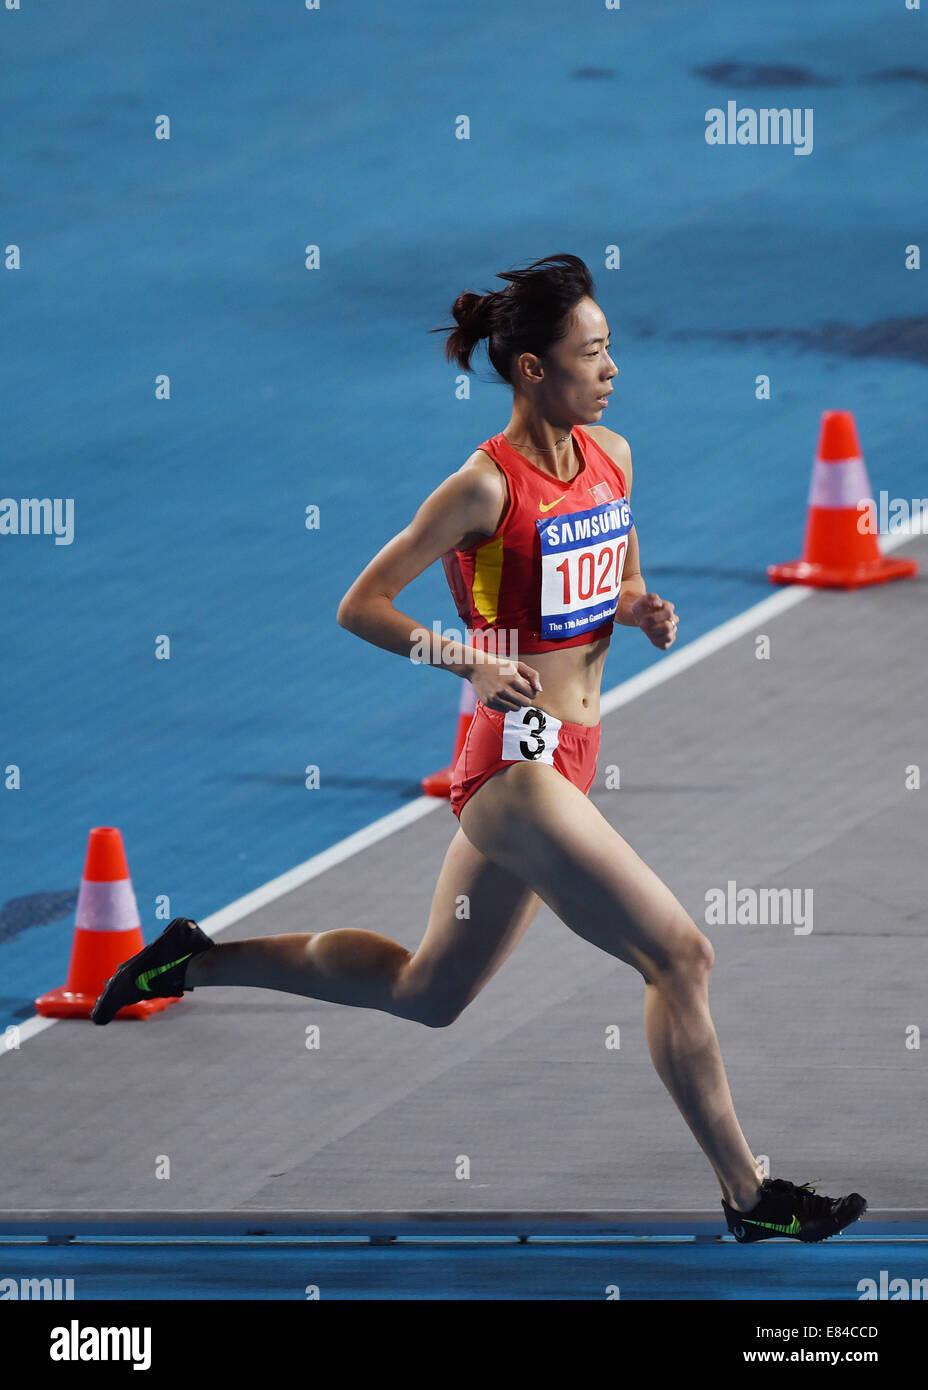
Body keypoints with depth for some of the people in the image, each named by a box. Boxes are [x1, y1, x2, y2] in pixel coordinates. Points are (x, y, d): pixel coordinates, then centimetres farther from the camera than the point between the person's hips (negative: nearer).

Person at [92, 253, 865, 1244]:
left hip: (565, 756, 9)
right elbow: (359, 607, -10)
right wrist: (470, 661, -21)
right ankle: (748, 1199, -1)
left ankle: (198, 962, 28)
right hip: (518, 763, -9)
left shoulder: (611, 456, 7)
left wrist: (643, 609, 1)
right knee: (680, 956, -10)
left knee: (427, 992, 19)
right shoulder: (486, 486, -16)